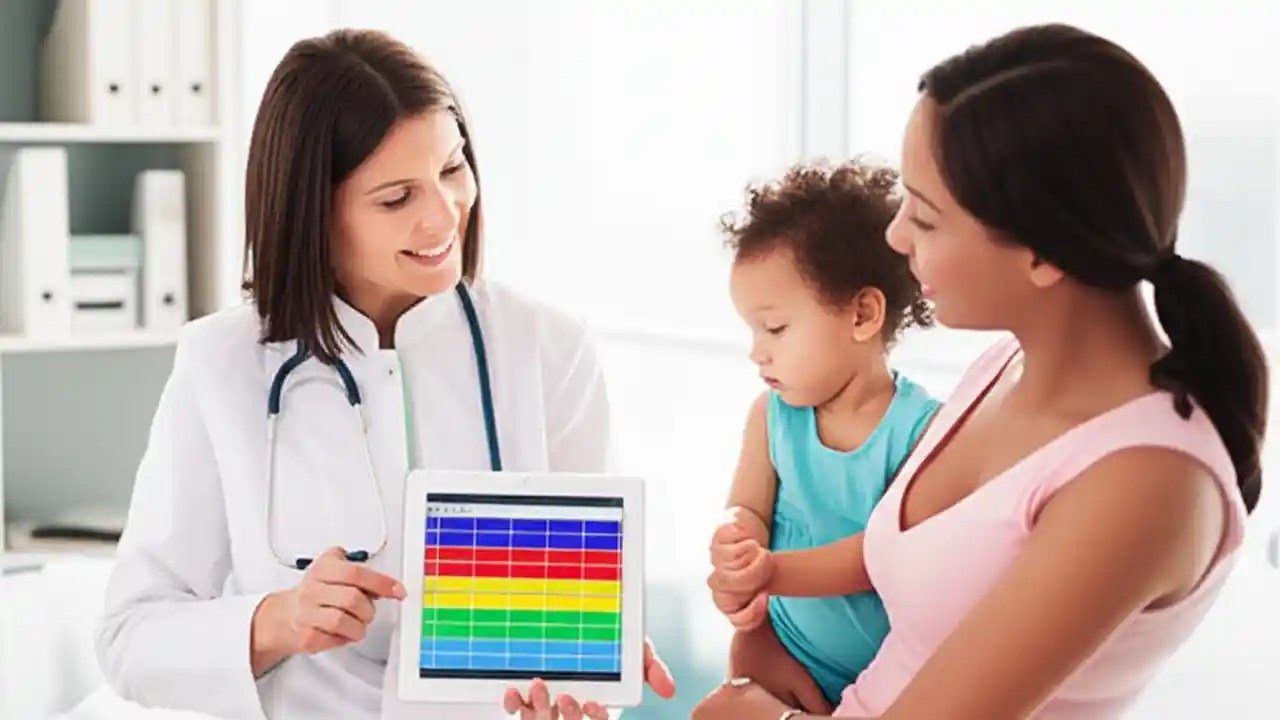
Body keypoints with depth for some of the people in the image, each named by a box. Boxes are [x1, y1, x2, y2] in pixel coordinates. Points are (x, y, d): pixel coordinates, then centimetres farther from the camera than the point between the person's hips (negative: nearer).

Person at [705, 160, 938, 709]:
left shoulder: (921, 427, -18)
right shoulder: (772, 414, -4)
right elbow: (749, 508, -2)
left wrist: (772, 571, -33)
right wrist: (735, 547, -27)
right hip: (787, 650, 3)